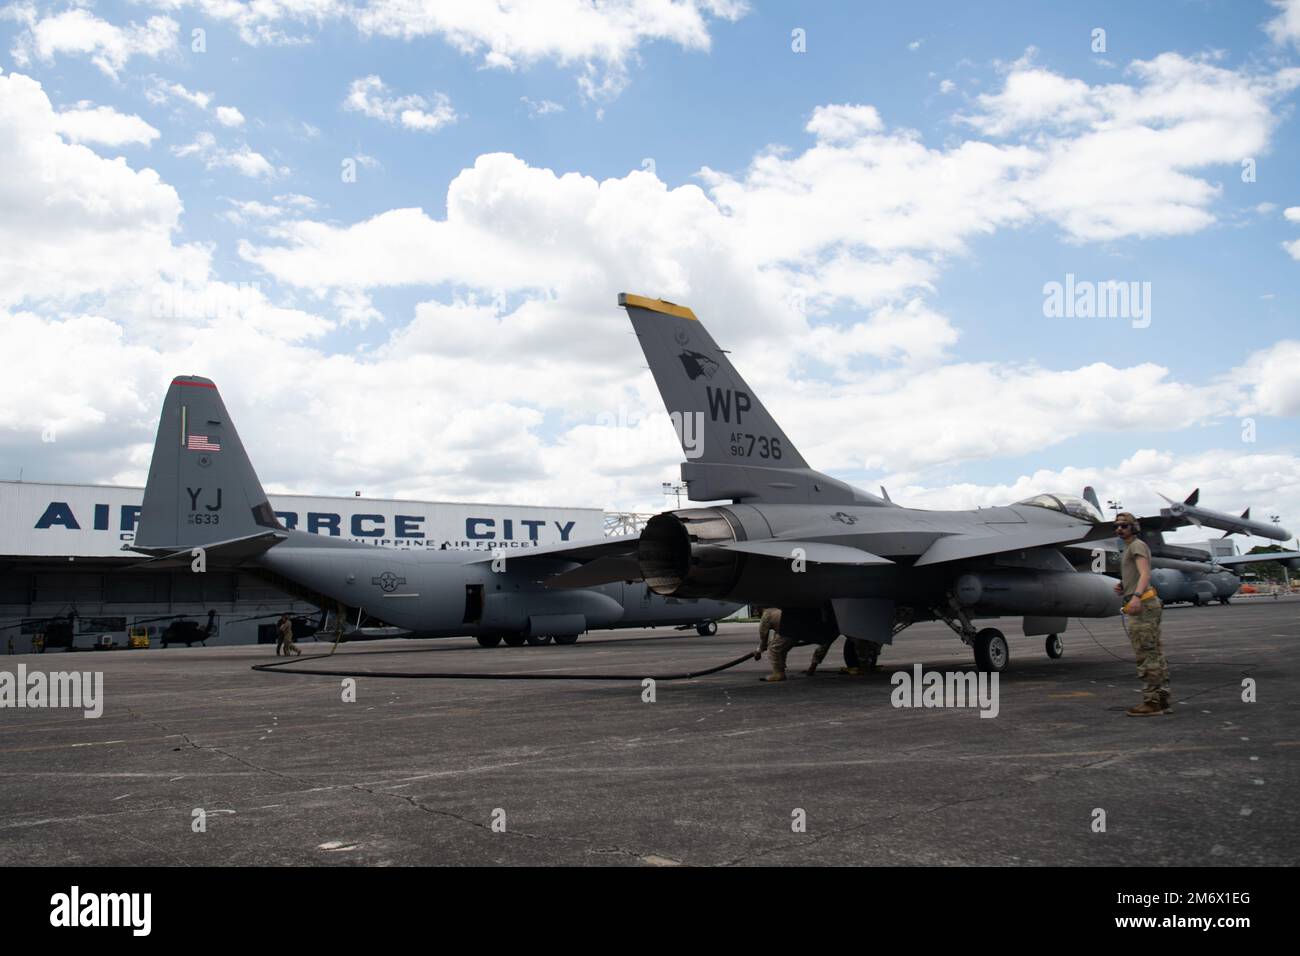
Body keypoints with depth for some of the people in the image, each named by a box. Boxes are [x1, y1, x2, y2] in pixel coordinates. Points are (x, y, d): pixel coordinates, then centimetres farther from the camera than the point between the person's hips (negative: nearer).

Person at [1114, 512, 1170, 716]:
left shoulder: (1137, 545, -6)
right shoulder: (1129, 549, 24)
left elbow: (1145, 573, -22)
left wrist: (1136, 596, -38)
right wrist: (1122, 588, 13)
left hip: (1142, 606, -10)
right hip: (1143, 607, 10)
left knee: (1146, 656, -9)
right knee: (1155, 655, 9)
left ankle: (1151, 701, -8)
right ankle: (1163, 700, 12)